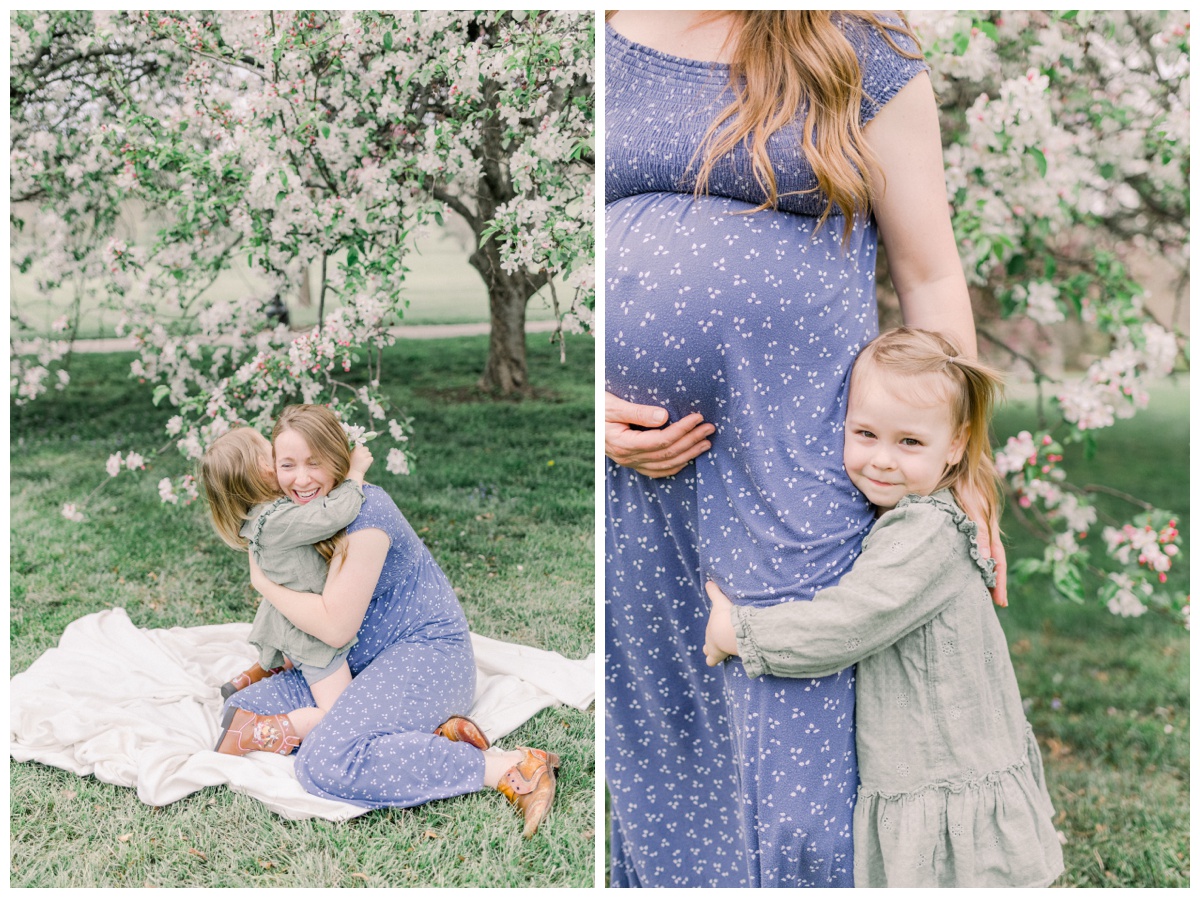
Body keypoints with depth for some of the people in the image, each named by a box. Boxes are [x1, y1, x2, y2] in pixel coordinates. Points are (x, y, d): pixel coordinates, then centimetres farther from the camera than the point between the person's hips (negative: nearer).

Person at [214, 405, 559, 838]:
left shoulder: (365, 511, -20)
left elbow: (336, 626, -19)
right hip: (358, 664, 10)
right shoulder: (303, 512, 7)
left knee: (328, 764, -29)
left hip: (427, 654, -10)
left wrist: (263, 582, -9)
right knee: (242, 710, -2)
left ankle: (511, 768, -26)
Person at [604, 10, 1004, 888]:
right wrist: (592, 412, -5)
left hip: (793, 476, -2)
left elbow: (930, 278, 4)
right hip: (631, 480, 3)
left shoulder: (861, 52, 4)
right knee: (653, 757, 14)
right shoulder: (615, 43, 10)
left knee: (790, 781, -1)